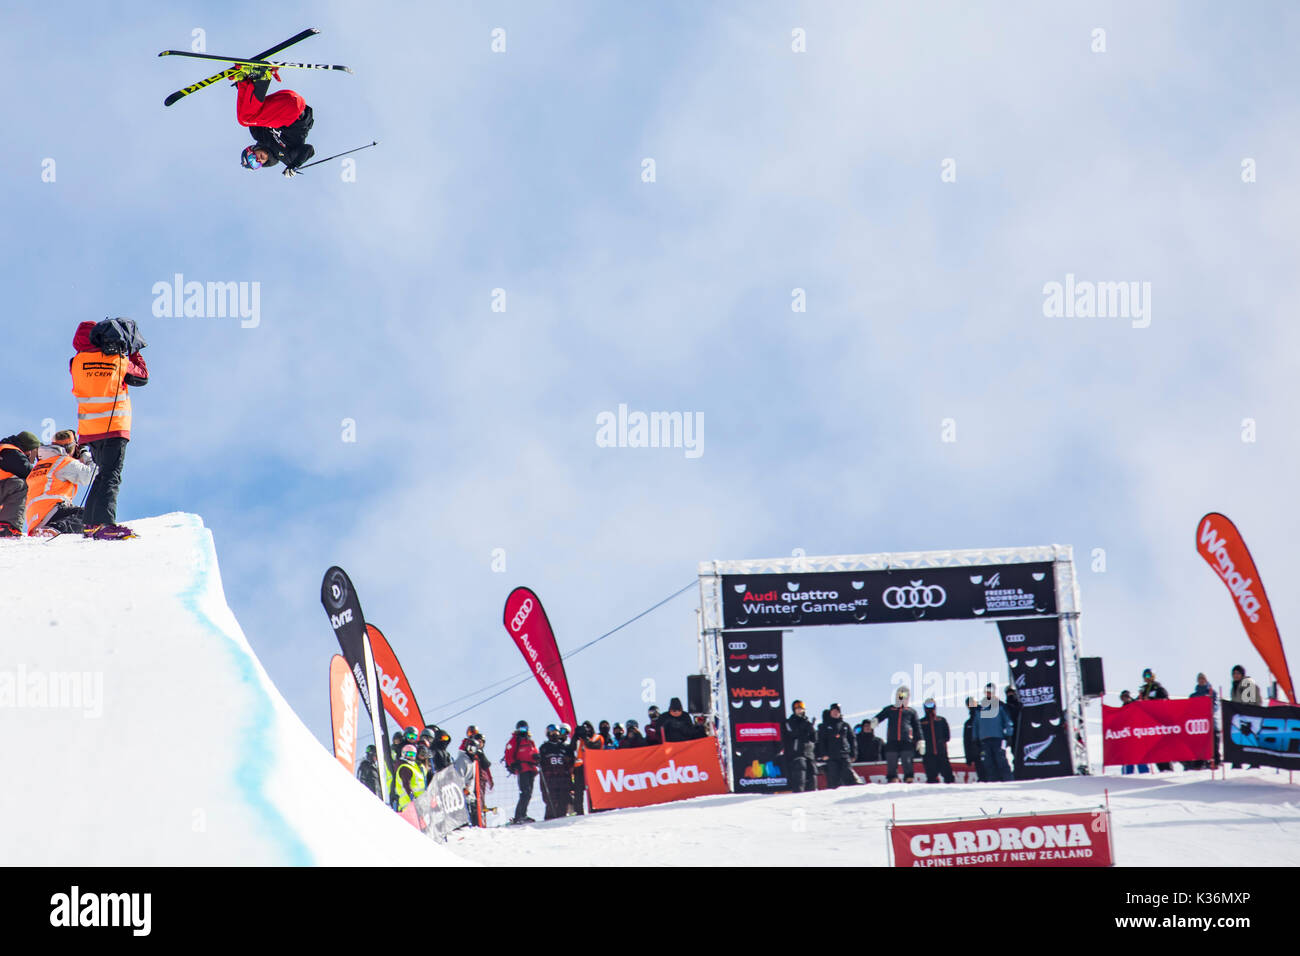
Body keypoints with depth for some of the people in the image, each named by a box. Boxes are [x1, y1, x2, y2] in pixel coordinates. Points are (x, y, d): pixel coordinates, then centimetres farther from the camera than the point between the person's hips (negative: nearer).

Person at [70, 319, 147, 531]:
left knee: (102, 473, 19)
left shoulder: (77, 362, 2)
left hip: (89, 428, 4)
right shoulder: (120, 361, -2)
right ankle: (105, 521, -25)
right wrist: (135, 353, 27)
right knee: (111, 476, -8)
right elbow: (142, 377, 14)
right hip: (115, 426, -4)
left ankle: (91, 521, 18)